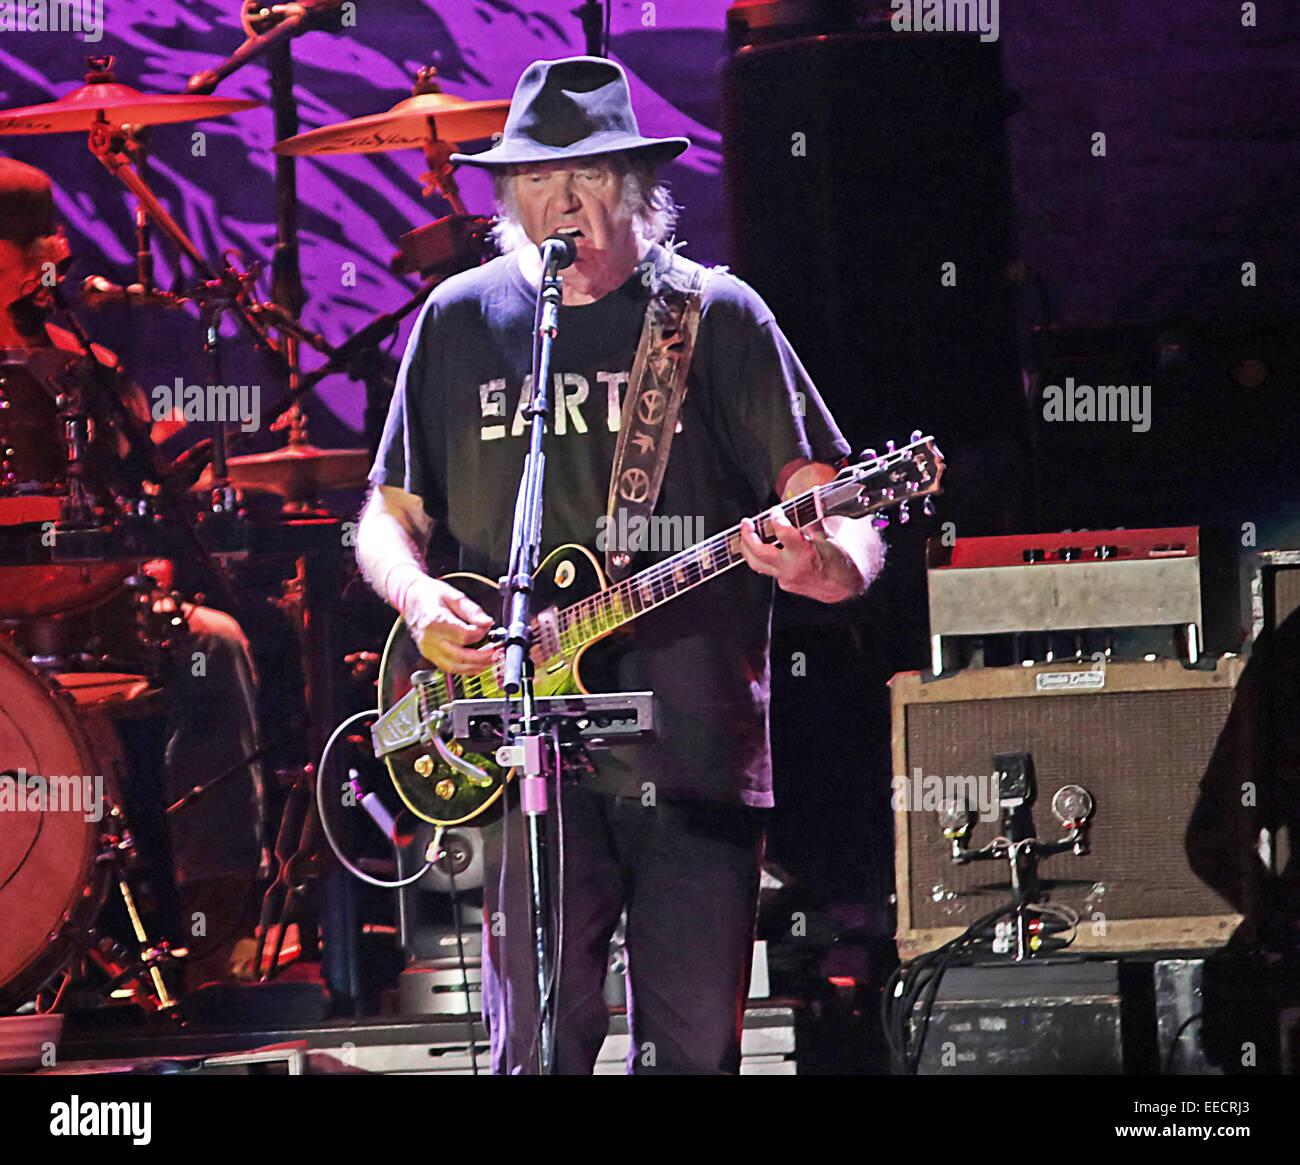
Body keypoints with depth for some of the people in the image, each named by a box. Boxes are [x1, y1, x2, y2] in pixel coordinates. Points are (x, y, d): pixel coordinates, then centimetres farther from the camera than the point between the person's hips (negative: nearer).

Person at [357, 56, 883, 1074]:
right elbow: (388, 513, 17)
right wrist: (418, 599, -5)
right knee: (539, 1045, -3)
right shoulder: (462, 320, 11)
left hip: (699, 755, -1)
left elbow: (823, 491, -1)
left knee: (695, 1045, 2)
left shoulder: (716, 317, 4)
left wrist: (836, 564, -25)